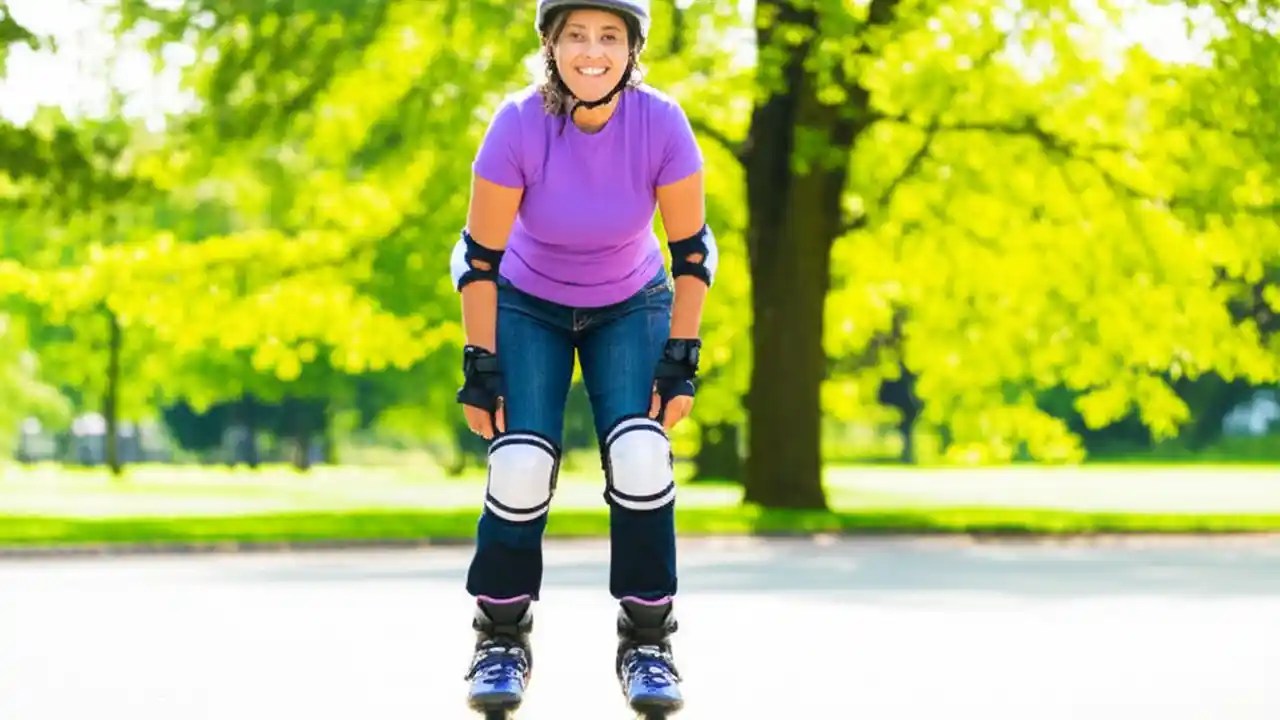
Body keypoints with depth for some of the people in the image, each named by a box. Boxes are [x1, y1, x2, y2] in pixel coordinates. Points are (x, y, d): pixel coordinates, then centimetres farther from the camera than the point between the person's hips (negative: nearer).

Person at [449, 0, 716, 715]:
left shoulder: (661, 123, -25)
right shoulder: (519, 125, -28)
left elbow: (692, 249, -14)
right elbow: (478, 256, -18)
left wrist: (681, 361, -15)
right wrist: (481, 368, -17)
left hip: (632, 308, 1)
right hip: (528, 307, -1)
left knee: (641, 455, -17)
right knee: (520, 464, -16)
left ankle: (647, 643, 0)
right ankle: (503, 639, 6)